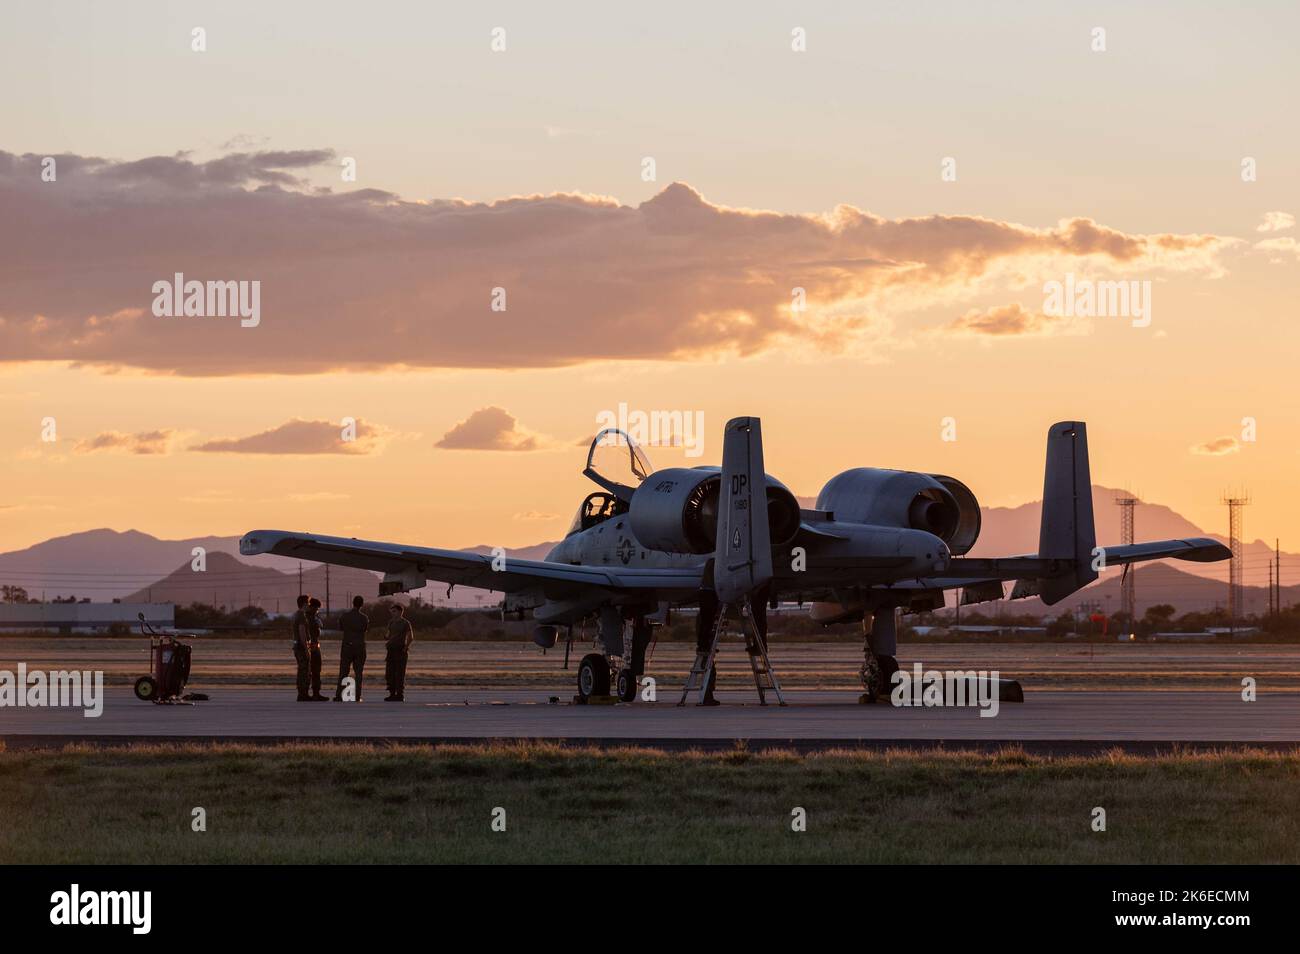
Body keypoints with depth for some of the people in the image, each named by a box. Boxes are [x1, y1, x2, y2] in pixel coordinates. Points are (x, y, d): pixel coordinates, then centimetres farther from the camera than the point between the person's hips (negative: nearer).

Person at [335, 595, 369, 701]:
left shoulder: (344, 616, -4)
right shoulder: (364, 618, -5)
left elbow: (340, 628, 11)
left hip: (347, 646, 0)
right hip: (360, 646, 0)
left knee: (343, 672, 3)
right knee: (358, 673, 5)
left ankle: (338, 696, -2)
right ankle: (357, 696, 1)